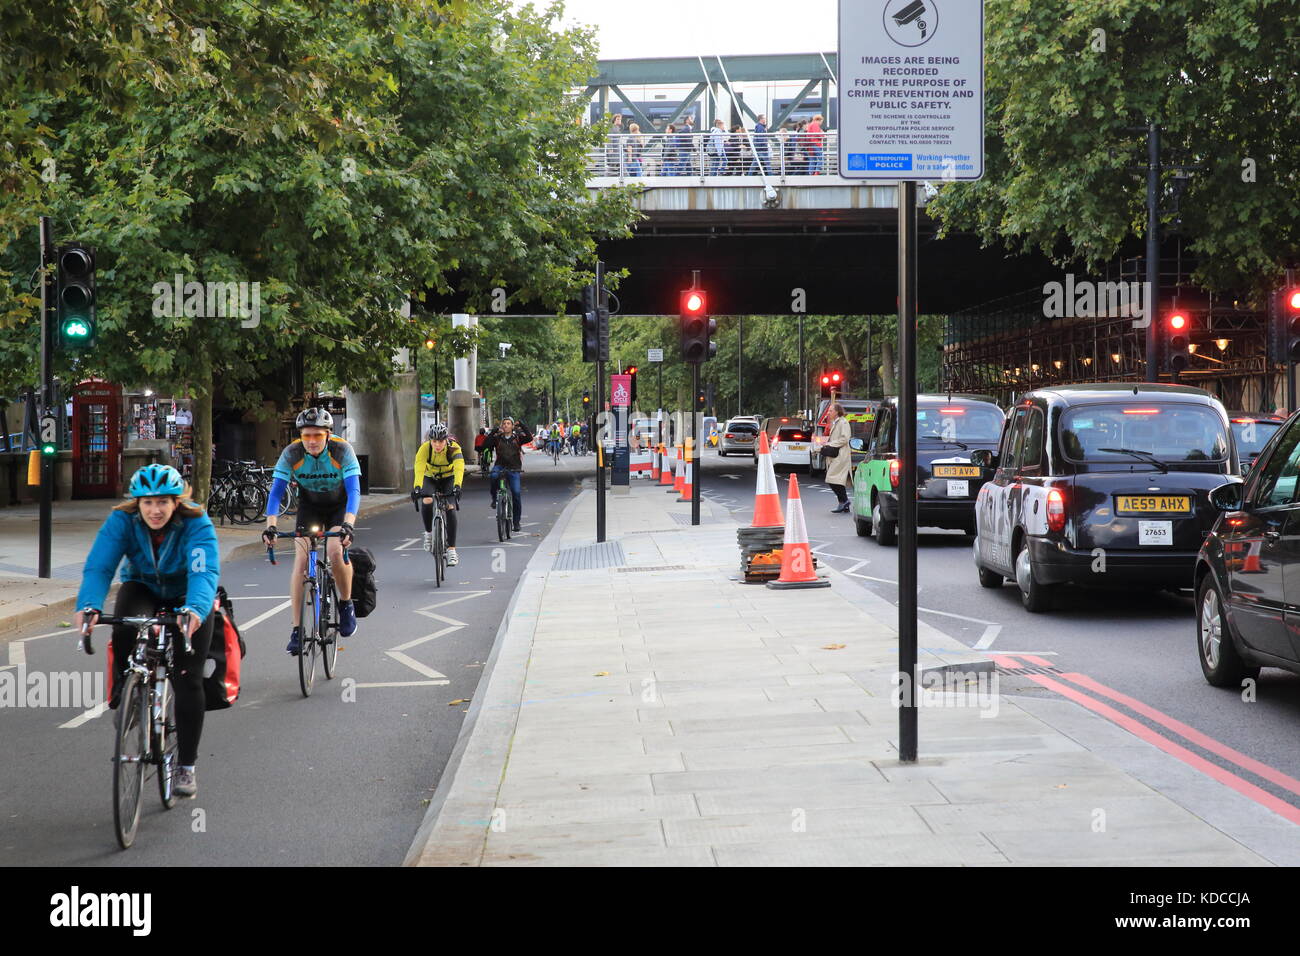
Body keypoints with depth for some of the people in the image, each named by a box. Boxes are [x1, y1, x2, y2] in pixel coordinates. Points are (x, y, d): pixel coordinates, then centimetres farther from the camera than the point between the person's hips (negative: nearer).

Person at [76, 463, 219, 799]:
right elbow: (98, 567, -35)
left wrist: (194, 610, -65)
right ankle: (122, 690, -7)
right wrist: (88, 606, -55)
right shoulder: (121, 521, -25)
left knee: (187, 681, -8)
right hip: (143, 589, 1)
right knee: (125, 628, -35)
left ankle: (186, 767, 7)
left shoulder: (196, 524, -31)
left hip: (188, 598, -1)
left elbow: (205, 572, -45)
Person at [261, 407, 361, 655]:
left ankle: (346, 605, -2)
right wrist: (270, 526, -38)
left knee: (336, 551, -28)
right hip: (309, 506, 2)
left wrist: (348, 525, -49)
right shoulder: (292, 453, -23)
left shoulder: (342, 450, -28)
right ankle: (297, 630, -10)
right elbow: (276, 491, -23)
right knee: (300, 561, -14)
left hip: (339, 506, -2)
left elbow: (354, 491, -34)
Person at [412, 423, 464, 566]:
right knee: (426, 502, -29)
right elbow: (419, 469, -41)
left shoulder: (454, 448, -29)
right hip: (430, 478, 0)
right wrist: (417, 487, -58)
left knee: (450, 507, -21)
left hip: (448, 478, 0)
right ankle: (428, 533, -2)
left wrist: (457, 486, -61)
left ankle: (451, 550, -18)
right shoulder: (425, 448, -28)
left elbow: (459, 468, -44)